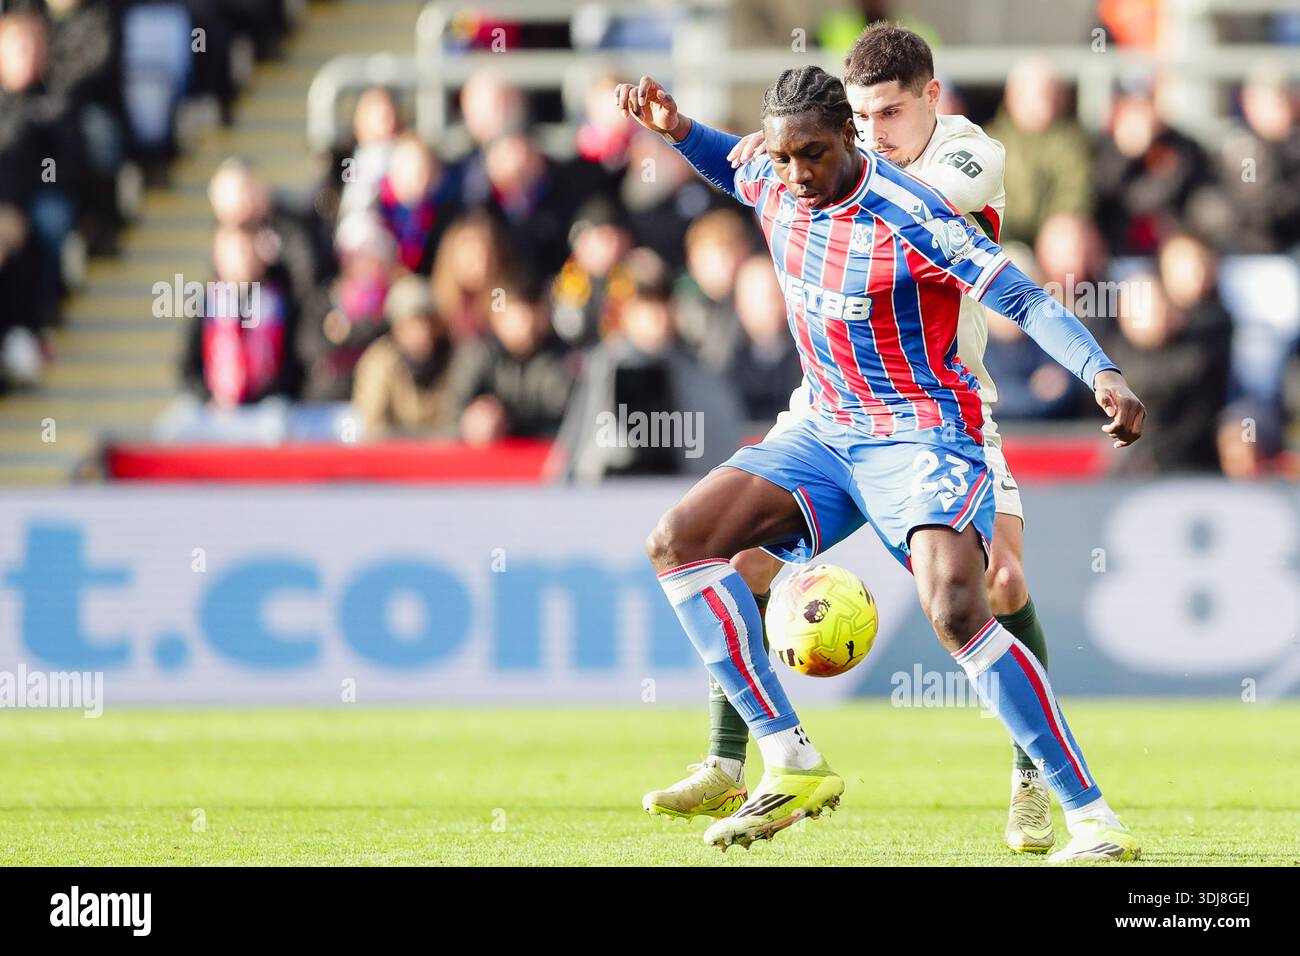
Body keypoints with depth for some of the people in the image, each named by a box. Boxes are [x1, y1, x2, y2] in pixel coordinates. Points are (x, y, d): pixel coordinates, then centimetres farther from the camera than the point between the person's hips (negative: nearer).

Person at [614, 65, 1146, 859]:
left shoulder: (910, 219, -23)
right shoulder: (773, 185, -2)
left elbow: (1025, 300, -26)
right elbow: (737, 171, 25)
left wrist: (1103, 374, -40)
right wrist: (680, 131, 6)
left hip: (924, 439, -8)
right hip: (829, 434, 8)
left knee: (957, 612, -30)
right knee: (678, 542, -5)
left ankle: (1094, 820, -23)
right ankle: (793, 765, -5)